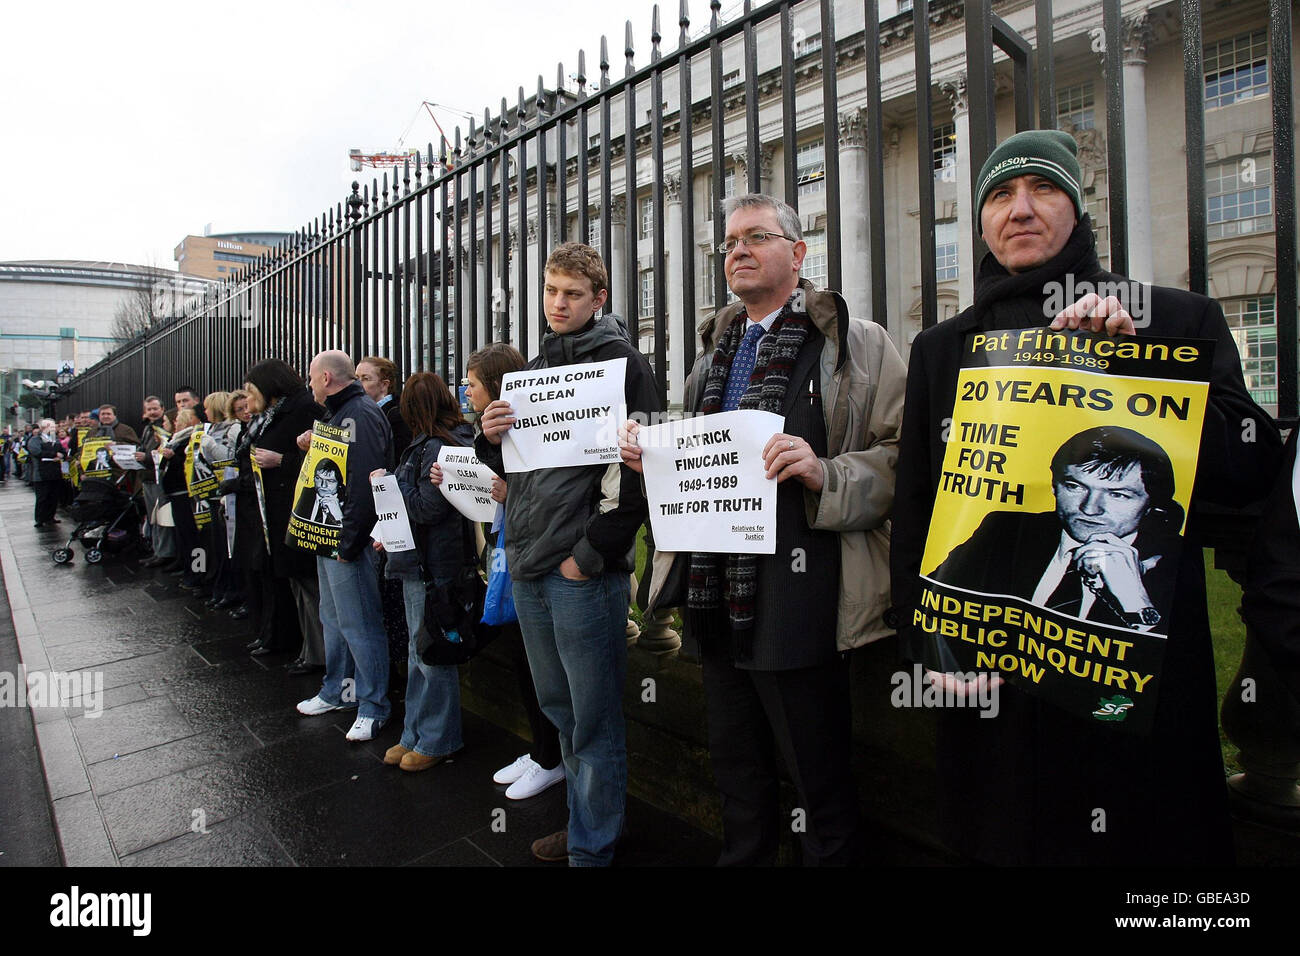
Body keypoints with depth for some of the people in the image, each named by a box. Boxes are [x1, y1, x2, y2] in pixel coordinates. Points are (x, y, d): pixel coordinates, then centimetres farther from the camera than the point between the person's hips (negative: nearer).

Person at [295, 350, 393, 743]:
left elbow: (364, 483, -26)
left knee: (359, 625, -2)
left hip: (348, 539, -11)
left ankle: (373, 706, 10)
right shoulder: (339, 413, 17)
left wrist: (348, 540, -24)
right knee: (333, 619, 21)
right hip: (328, 535, 11)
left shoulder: (361, 415, -18)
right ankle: (336, 691, 36)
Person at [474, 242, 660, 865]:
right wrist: (490, 437, -1)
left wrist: (590, 554, -16)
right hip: (528, 568, 8)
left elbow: (637, 467, -14)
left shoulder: (623, 363, -5)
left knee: (593, 720, 5)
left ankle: (592, 848, 23)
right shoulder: (533, 368, 16)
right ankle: (583, 822, 38)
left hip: (585, 571, -7)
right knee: (559, 709, 19)